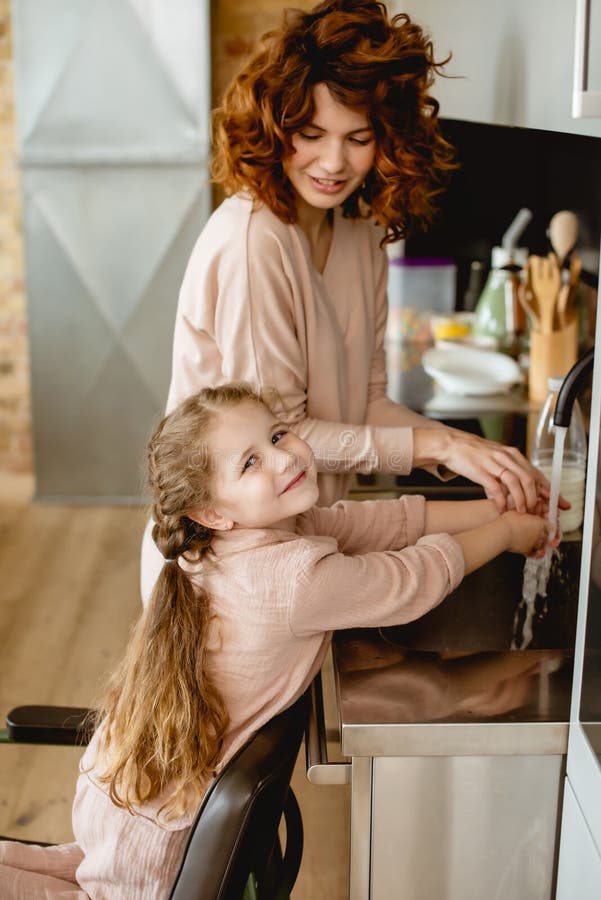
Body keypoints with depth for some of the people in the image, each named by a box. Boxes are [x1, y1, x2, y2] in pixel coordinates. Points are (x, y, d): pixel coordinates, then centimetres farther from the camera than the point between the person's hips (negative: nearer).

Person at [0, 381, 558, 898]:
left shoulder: (279, 525, -6)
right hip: (156, 828, -8)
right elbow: (420, 577, -20)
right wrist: (507, 532, -4)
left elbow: (389, 520, 0)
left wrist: (500, 508, 0)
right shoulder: (298, 577, -31)